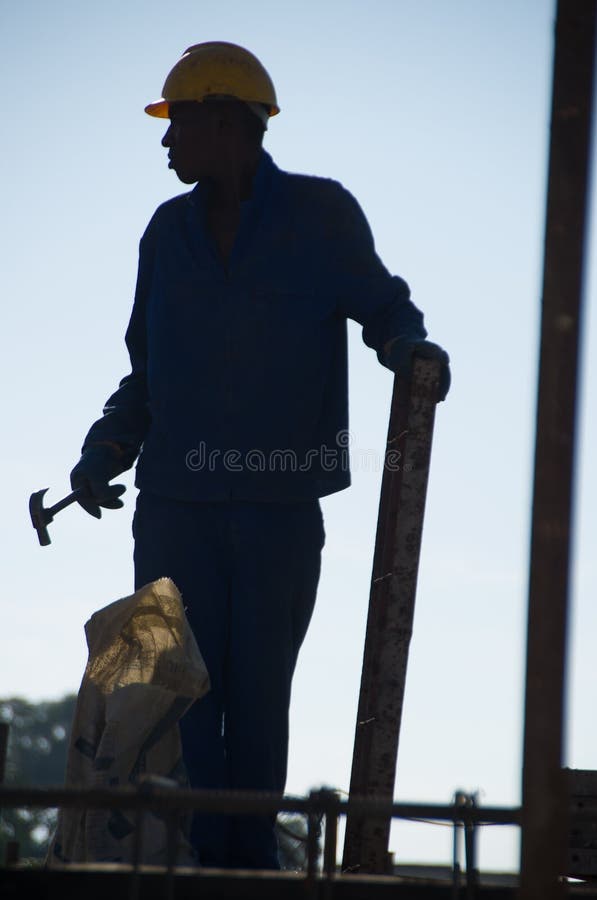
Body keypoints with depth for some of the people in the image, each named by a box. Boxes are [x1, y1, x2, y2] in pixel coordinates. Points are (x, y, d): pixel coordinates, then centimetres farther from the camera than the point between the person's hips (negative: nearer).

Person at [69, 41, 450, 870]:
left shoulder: (320, 213, 2)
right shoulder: (169, 230, 14)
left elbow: (379, 304, 9)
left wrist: (411, 349, -15)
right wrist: (107, 446, 4)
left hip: (280, 505, -3)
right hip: (177, 500, 3)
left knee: (259, 691, 1)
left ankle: (250, 855, 10)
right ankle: (194, 854, 1)